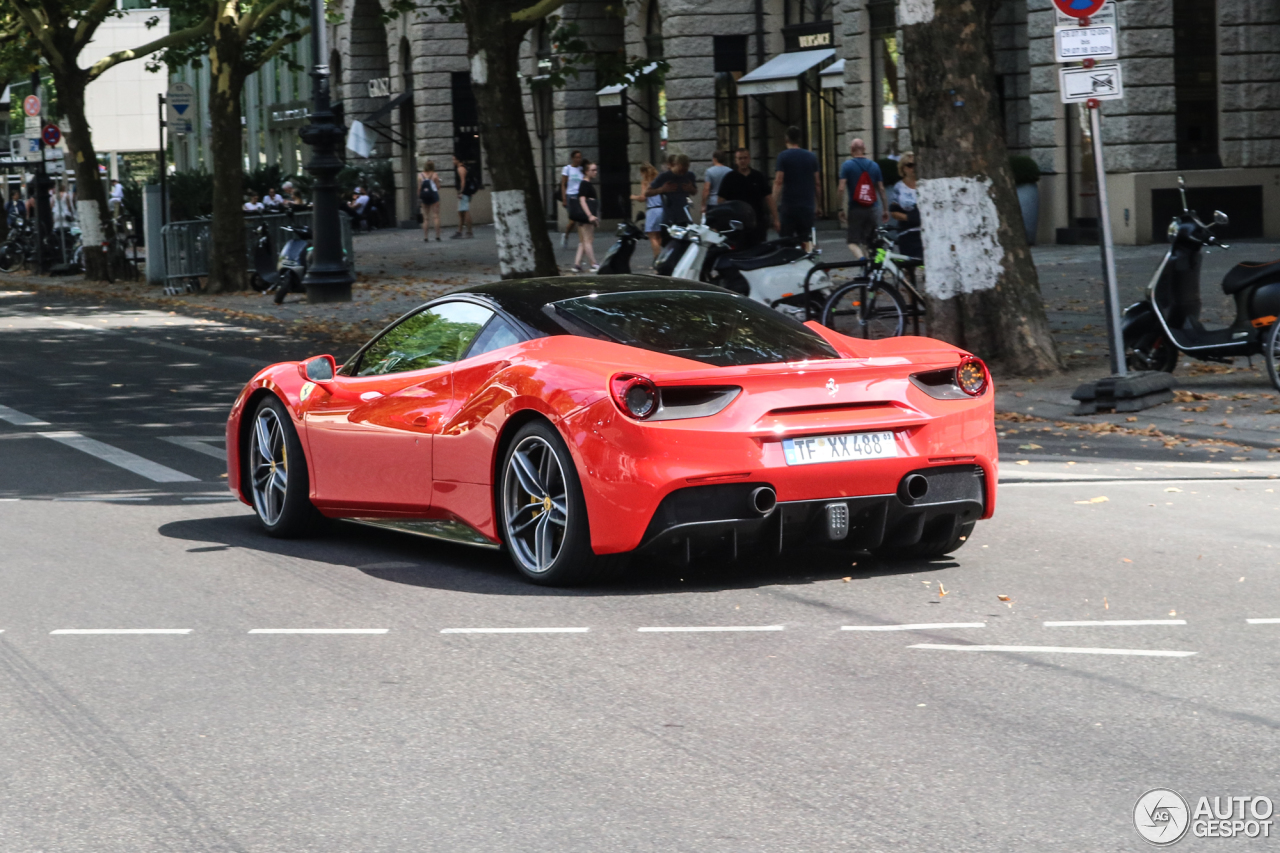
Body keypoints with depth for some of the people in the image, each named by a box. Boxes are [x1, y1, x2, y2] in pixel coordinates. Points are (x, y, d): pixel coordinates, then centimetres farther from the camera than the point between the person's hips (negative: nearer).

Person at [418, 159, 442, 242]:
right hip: (434, 196, -3)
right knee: (436, 216, -1)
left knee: (426, 218, 7)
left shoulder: (420, 175, 1)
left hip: (424, 197, 3)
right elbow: (438, 187, -4)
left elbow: (419, 187, 0)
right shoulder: (435, 175, -6)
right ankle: (437, 236, -7)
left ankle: (425, 237, 3)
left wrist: (419, 198, 5)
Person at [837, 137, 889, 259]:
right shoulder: (874, 165, 8)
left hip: (855, 209, -4)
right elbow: (881, 189, 8)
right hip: (872, 210, 4)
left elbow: (841, 188, -11)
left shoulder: (847, 165, -3)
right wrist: (885, 209, 15)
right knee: (868, 243, 14)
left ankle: (862, 259, -30)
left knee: (853, 242, -3)